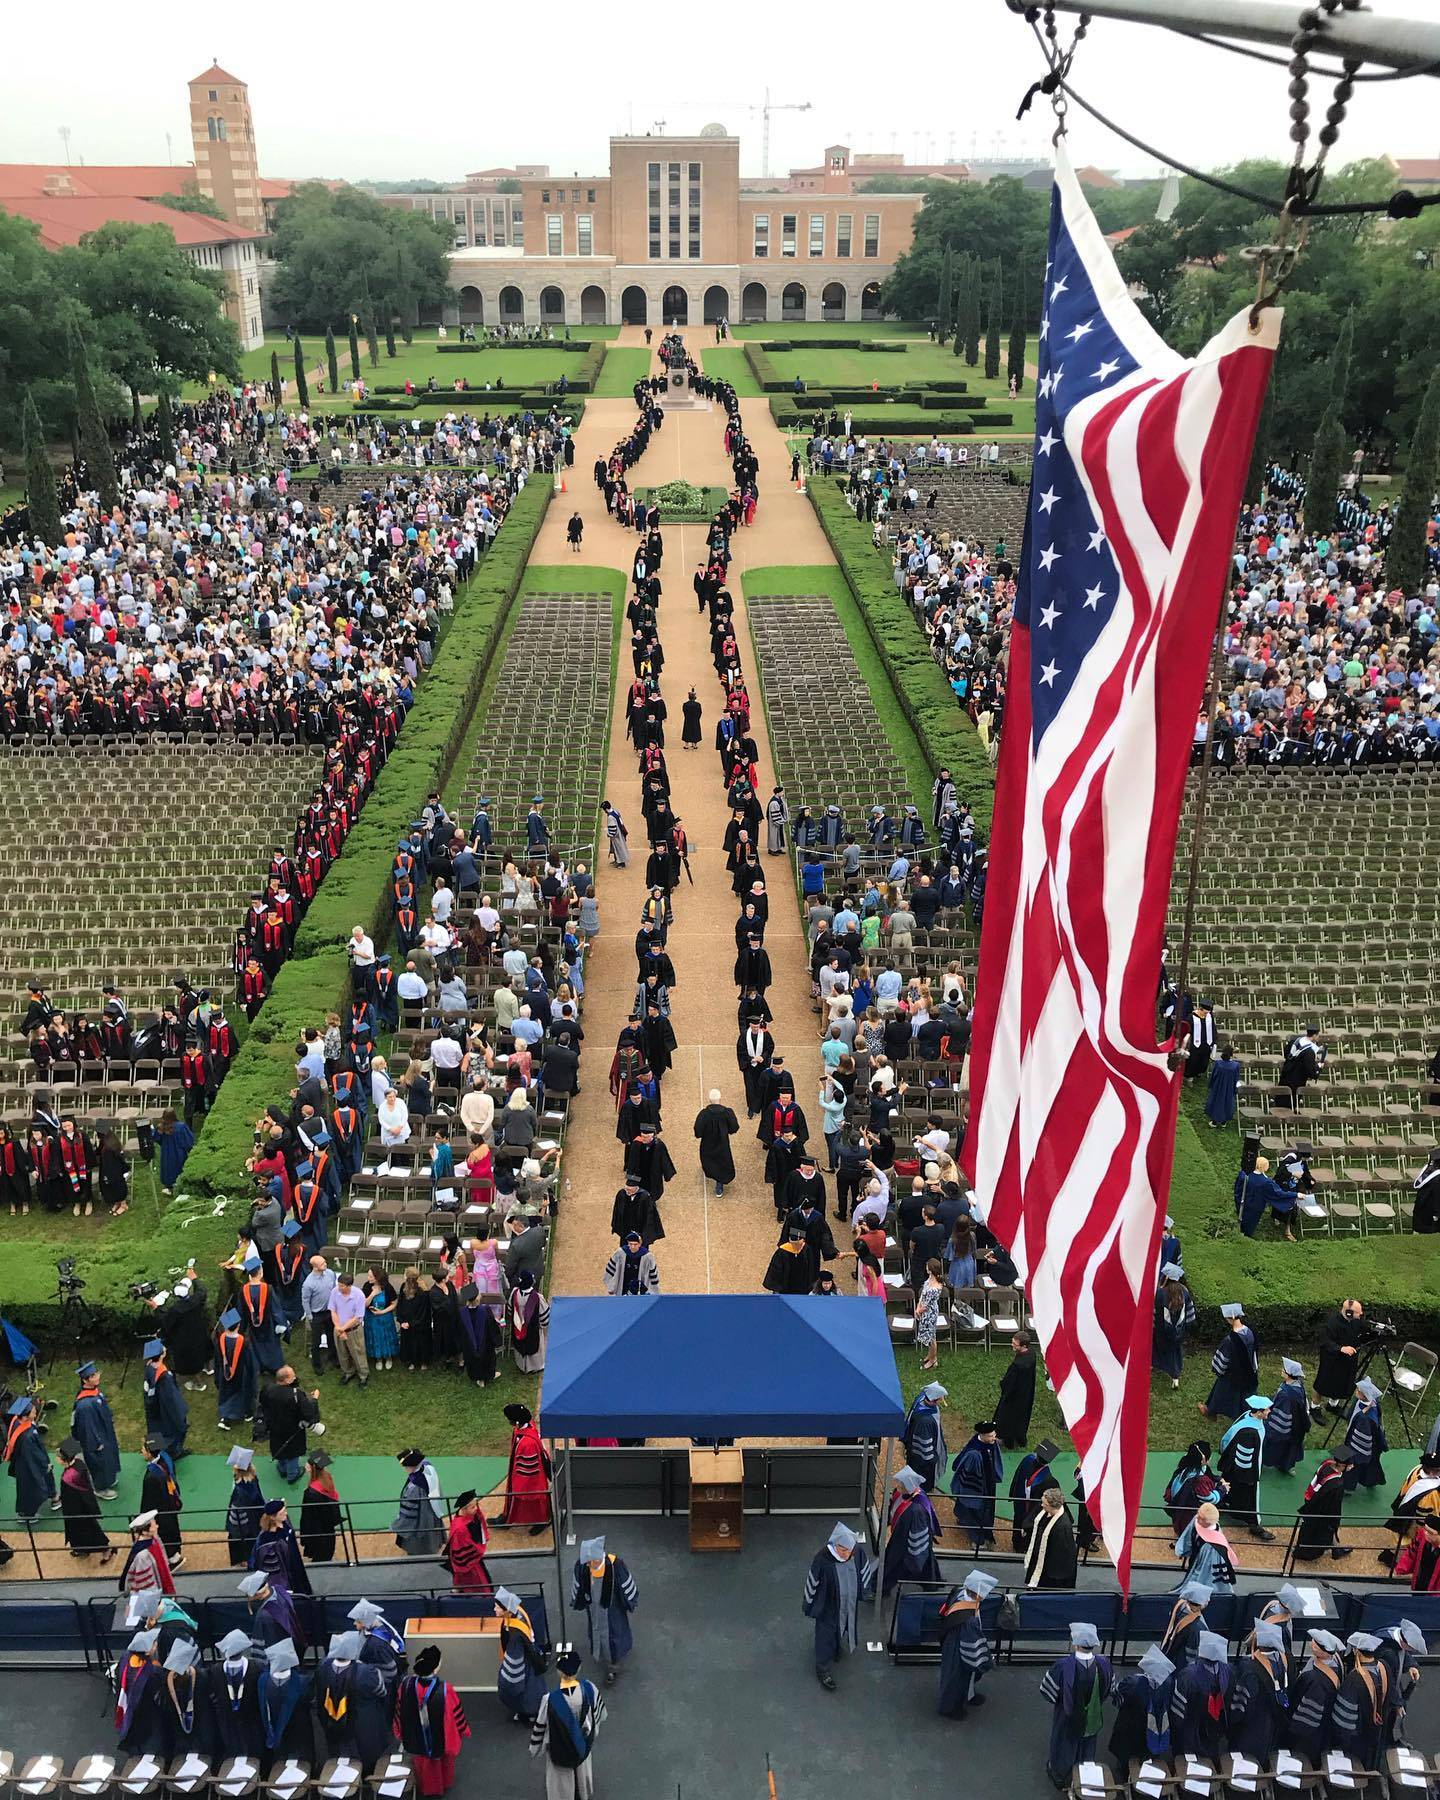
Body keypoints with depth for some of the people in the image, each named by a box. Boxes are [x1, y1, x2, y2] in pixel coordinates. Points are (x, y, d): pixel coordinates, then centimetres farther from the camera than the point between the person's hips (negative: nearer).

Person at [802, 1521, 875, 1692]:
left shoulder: (858, 1551, -24)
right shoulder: (822, 1559, -35)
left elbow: (864, 1573, -2)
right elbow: (812, 1584, -18)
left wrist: (862, 1592, 12)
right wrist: (809, 1606, -5)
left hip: (850, 1605, 4)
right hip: (828, 1607, -4)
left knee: (846, 1629, 29)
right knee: (826, 1637, 14)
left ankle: (839, 1649, 61)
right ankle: (824, 1671, 39)